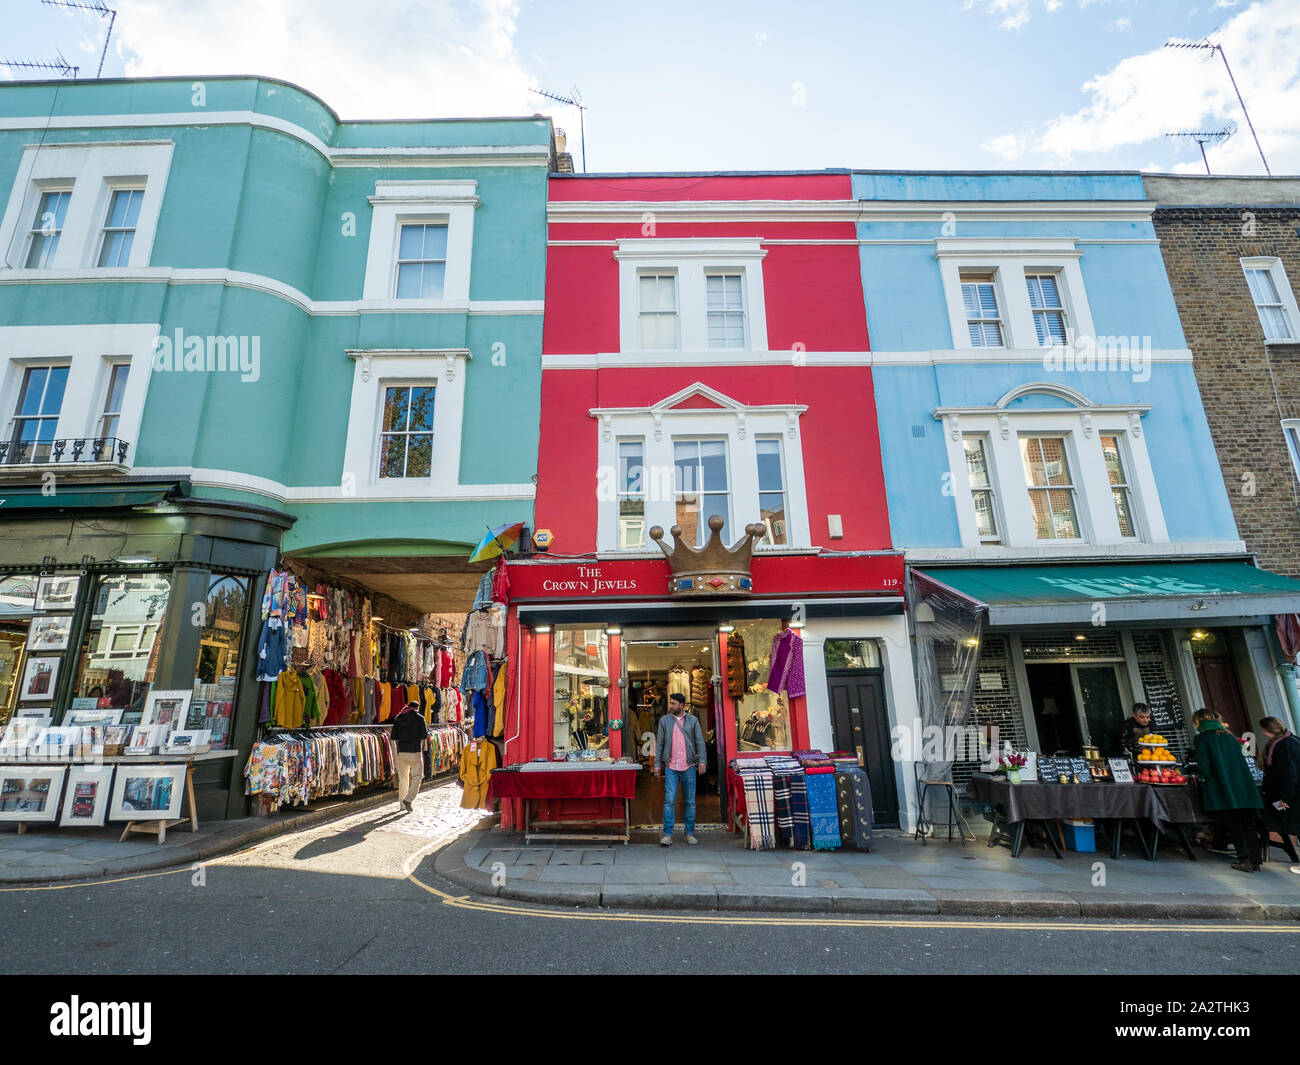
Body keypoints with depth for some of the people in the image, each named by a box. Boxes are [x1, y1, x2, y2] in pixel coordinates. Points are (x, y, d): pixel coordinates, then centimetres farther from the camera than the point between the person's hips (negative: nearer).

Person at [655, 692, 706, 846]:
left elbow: (700, 742, 3)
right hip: (671, 767, 0)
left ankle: (690, 833, 19)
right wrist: (657, 764, 2)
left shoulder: (693, 720, 4)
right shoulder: (664, 720, 5)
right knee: (669, 800, -6)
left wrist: (702, 760, -8)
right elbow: (660, 744, 7)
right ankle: (667, 834, 2)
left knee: (690, 802, 7)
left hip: (689, 767, 1)